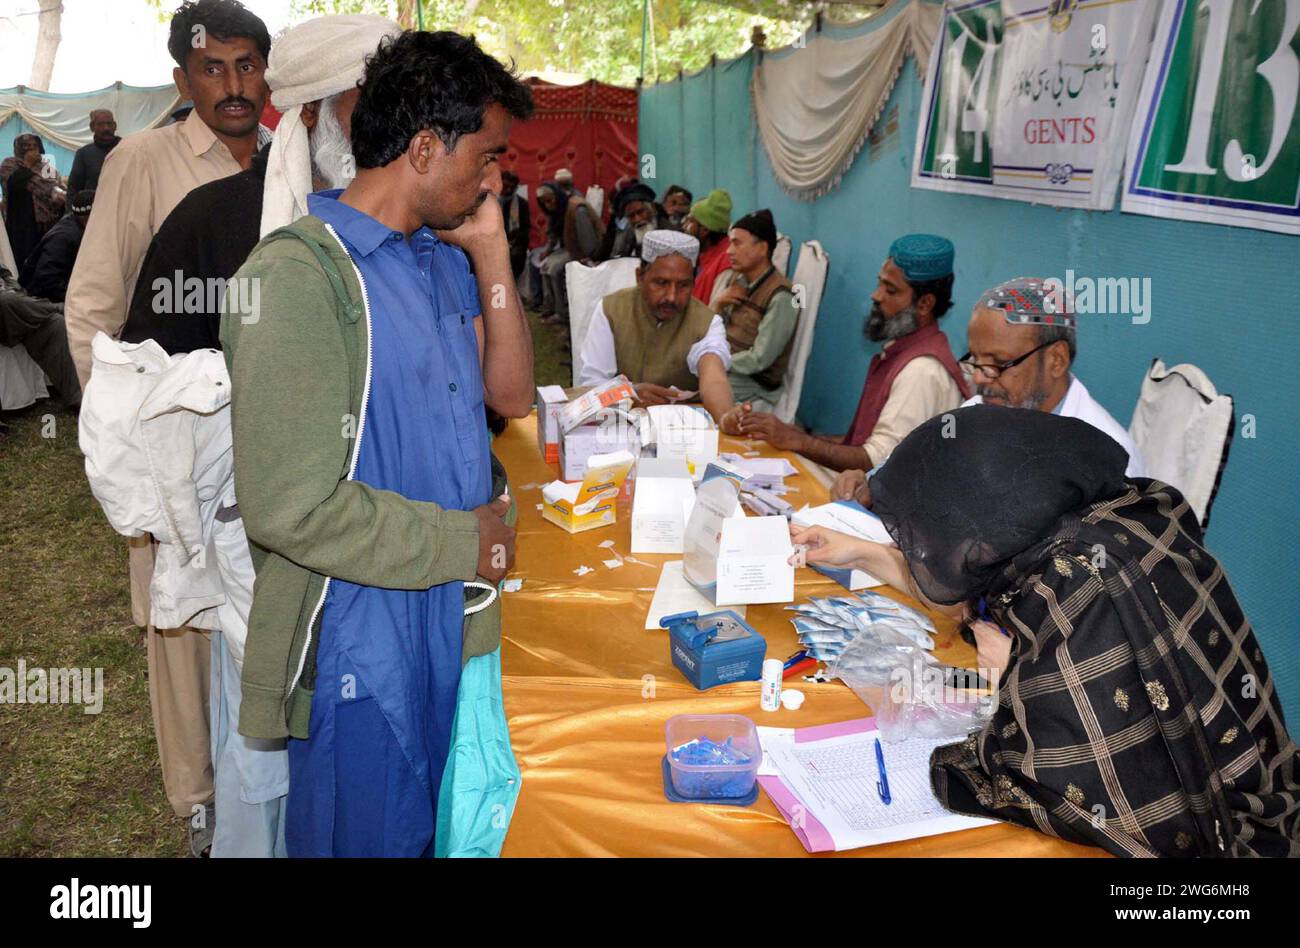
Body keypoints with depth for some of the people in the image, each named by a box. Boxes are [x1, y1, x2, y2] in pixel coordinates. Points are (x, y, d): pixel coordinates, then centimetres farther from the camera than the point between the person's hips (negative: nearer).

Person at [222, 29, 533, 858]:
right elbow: (291, 507, -24)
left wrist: (491, 252, -2)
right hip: (361, 640, -7)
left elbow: (512, 395, 6)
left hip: (457, 618, 8)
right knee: (372, 835, 13)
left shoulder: (444, 259, 8)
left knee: (447, 827, 23)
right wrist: (464, 542, -14)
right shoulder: (300, 275, -19)